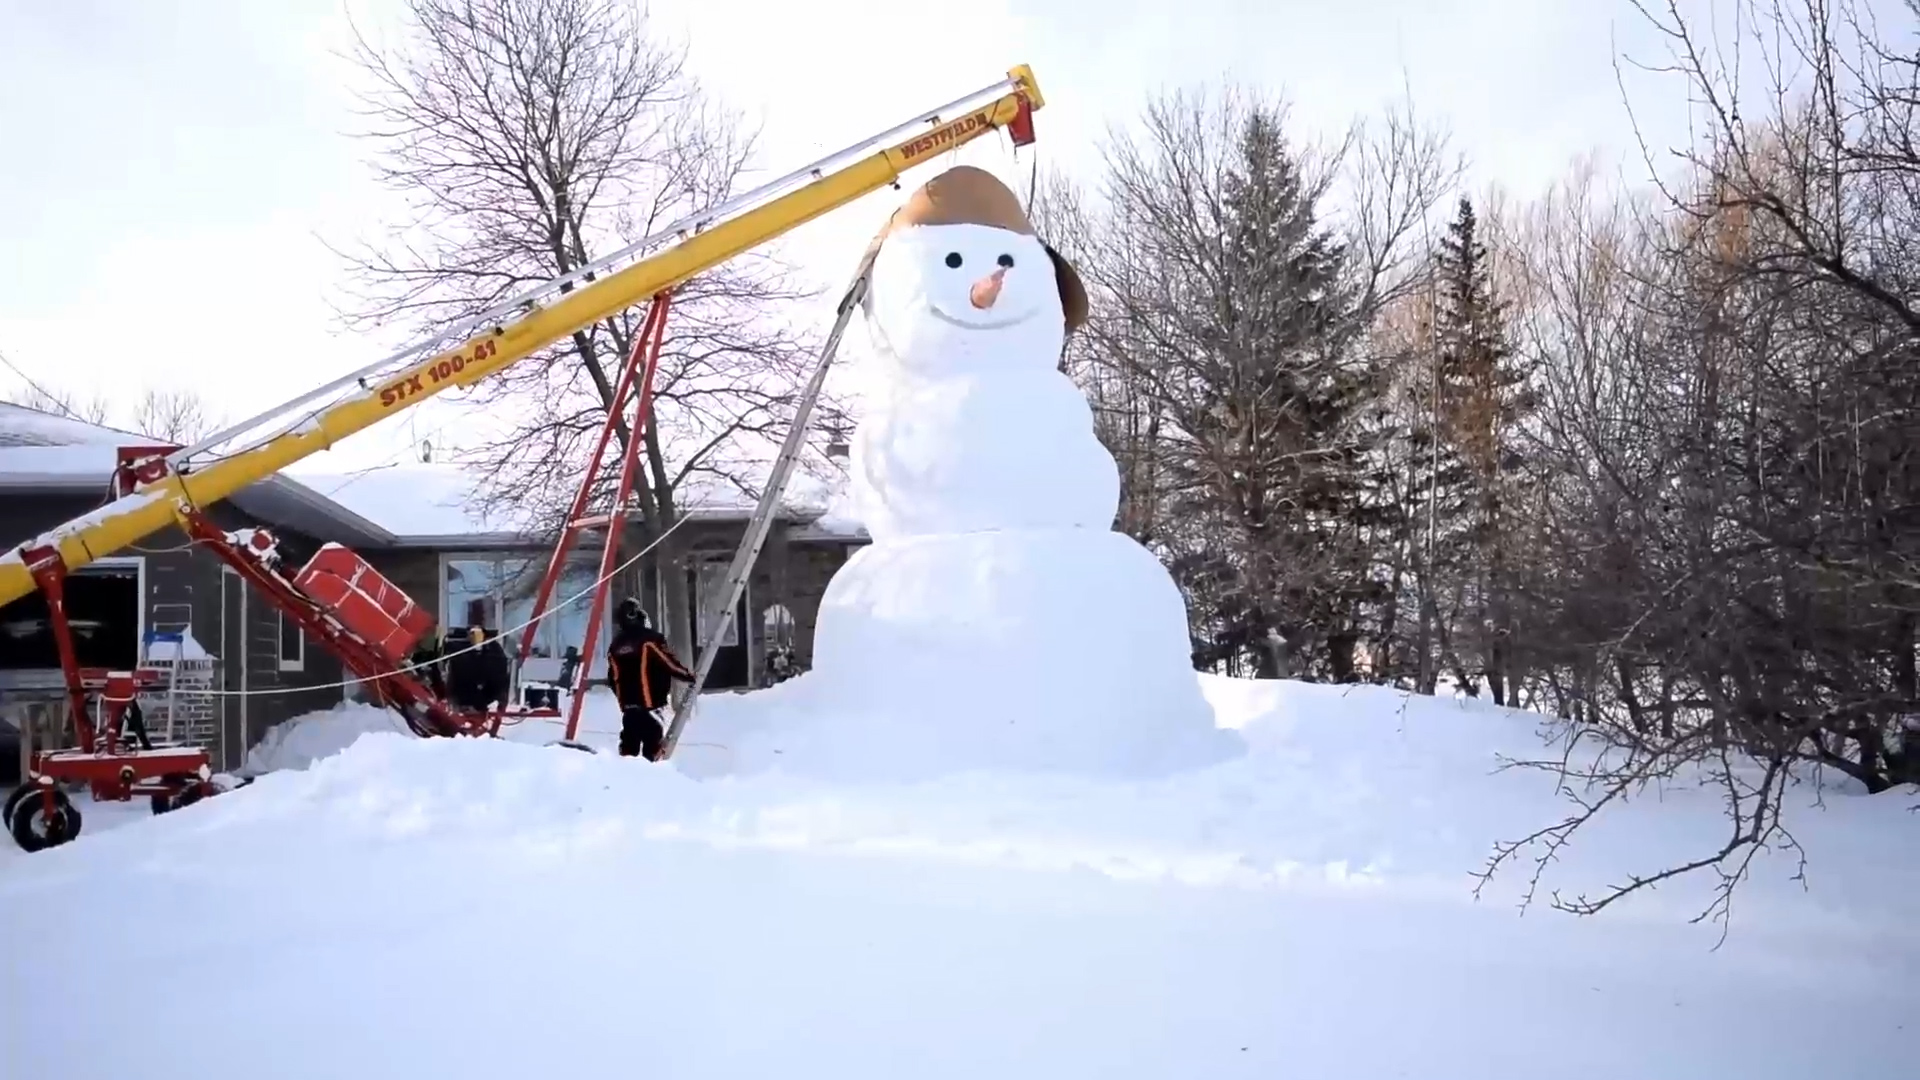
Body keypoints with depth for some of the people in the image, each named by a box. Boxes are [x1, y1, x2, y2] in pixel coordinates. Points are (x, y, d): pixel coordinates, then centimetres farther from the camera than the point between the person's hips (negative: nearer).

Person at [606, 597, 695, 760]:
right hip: (650, 702, -6)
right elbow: (668, 663, -11)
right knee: (653, 741, -6)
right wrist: (688, 675, 4)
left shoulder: (615, 645, 11)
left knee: (629, 744, 11)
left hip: (627, 705, 6)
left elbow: (613, 679, 14)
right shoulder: (650, 638, -9)